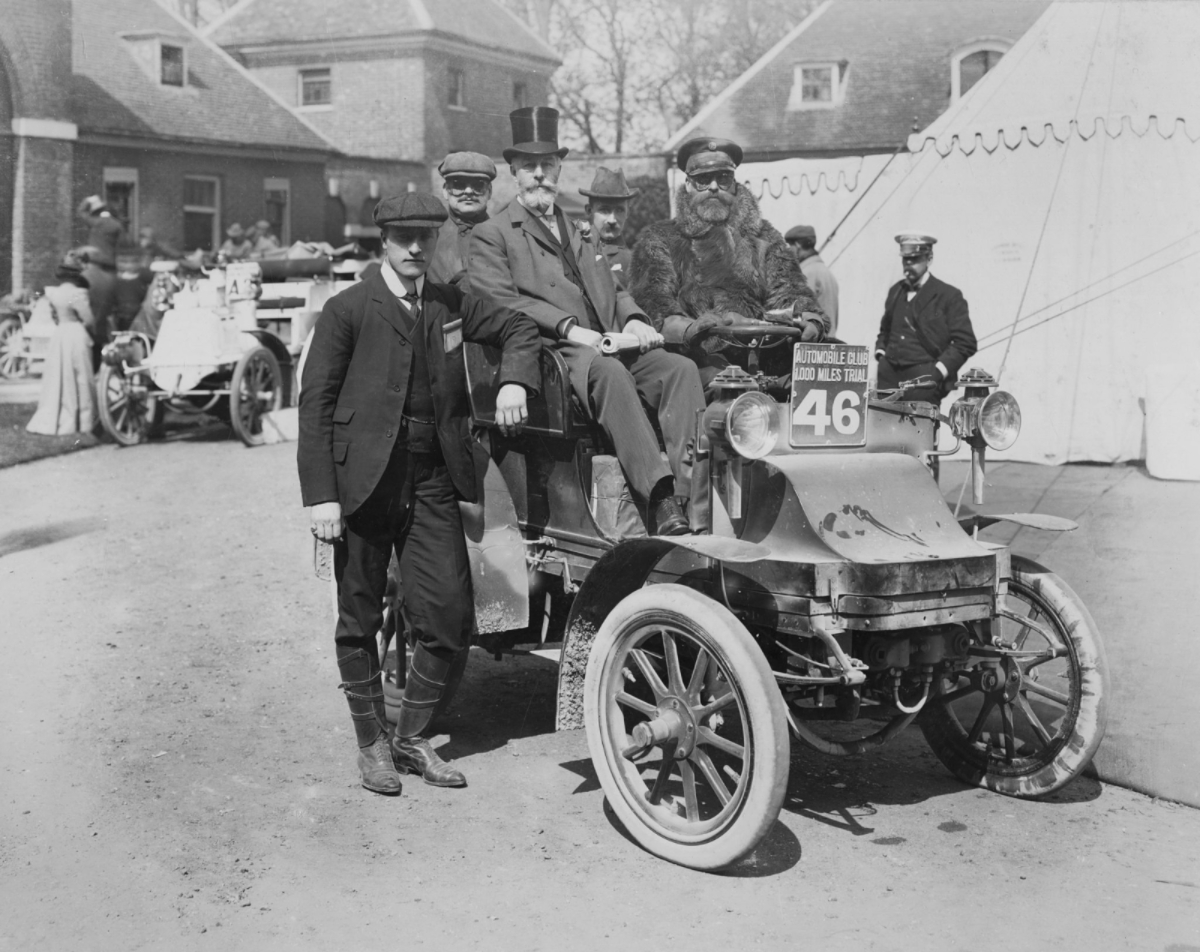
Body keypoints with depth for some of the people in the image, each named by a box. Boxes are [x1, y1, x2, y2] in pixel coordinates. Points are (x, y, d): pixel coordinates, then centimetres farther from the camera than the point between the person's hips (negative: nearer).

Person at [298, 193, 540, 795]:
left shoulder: (451, 305, 10)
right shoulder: (348, 309, -3)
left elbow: (520, 329, 24)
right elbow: (316, 402, -6)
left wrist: (513, 381, 2)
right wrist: (320, 495, -13)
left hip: (433, 479, 4)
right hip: (363, 478, -4)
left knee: (449, 619, 1)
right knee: (360, 621, 5)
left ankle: (411, 738, 19)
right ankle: (372, 742, 22)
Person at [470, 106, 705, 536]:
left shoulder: (578, 233, 33)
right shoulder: (491, 235, 10)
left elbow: (611, 290, 29)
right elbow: (500, 301, -5)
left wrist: (633, 320, 4)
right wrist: (569, 328, -18)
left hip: (608, 346, 6)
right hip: (549, 355, -6)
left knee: (680, 367, -21)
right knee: (609, 372, -38)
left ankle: (693, 485, -34)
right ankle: (657, 497, -46)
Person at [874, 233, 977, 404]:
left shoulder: (949, 297, -1)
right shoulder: (895, 291, 17)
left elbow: (965, 343, -4)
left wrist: (938, 371, -12)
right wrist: (880, 354, 12)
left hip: (923, 381, -5)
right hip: (889, 378, 5)